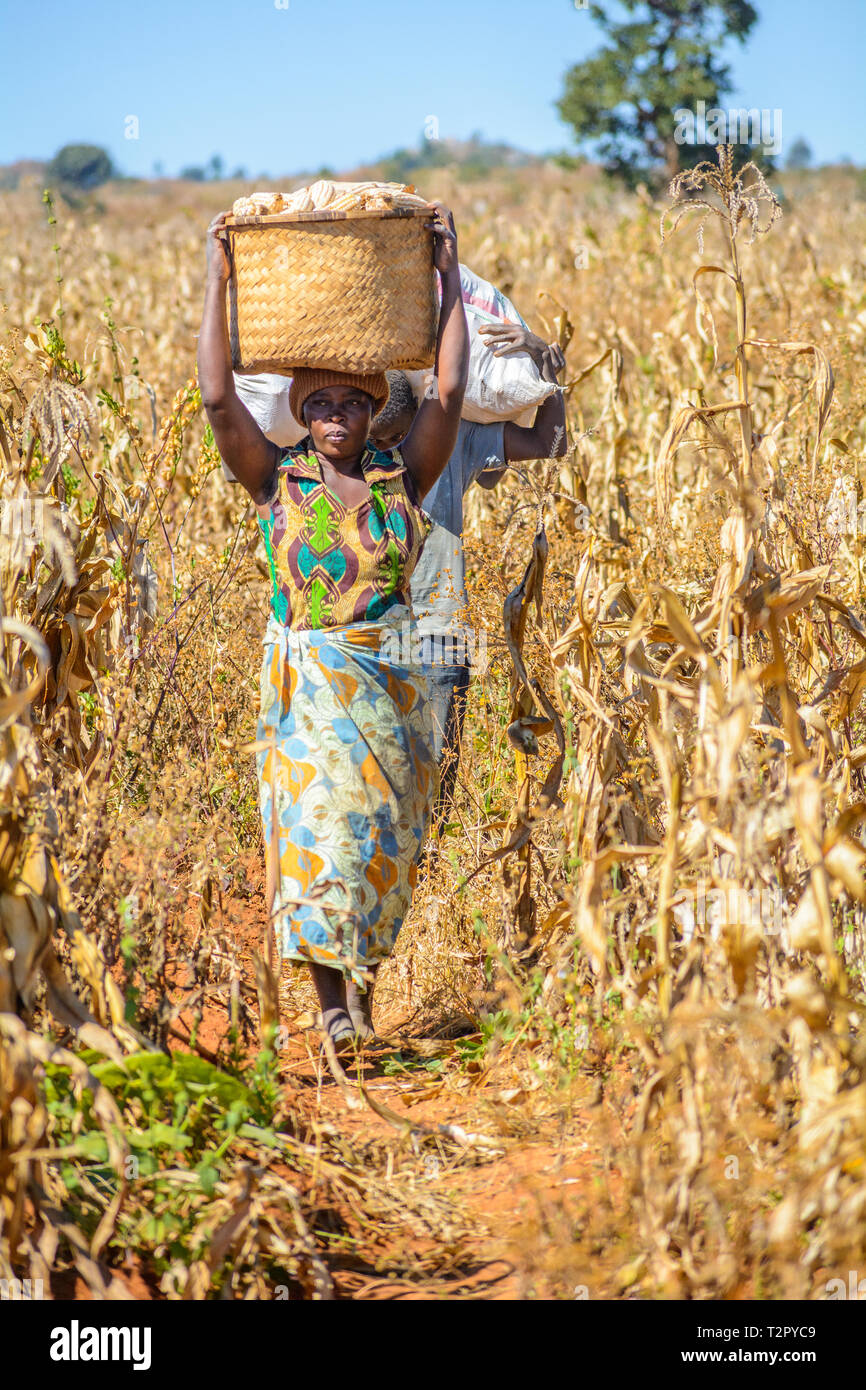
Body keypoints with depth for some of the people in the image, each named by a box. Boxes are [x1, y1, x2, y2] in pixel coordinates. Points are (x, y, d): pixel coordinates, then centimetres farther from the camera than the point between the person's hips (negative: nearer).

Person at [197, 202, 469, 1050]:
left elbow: (449, 394, -3)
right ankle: (331, 1001, -8)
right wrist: (218, 281, -8)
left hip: (389, 685, 2)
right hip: (305, 685, -1)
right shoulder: (276, 480, 3)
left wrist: (449, 277, -2)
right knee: (315, 828, -9)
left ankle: (361, 982, 19)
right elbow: (218, 401, -8)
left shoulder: (402, 478, 5)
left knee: (381, 836, 4)